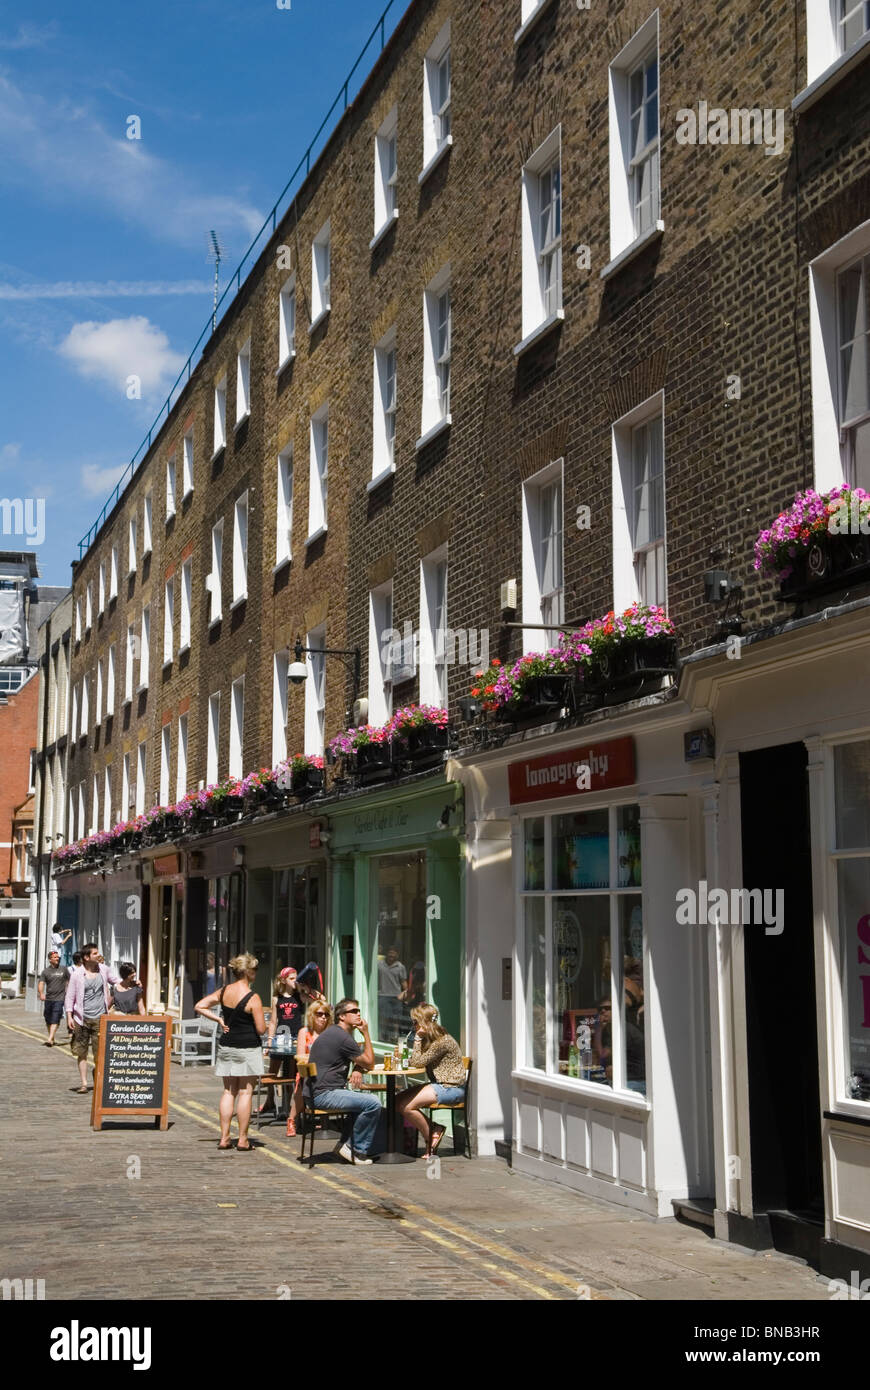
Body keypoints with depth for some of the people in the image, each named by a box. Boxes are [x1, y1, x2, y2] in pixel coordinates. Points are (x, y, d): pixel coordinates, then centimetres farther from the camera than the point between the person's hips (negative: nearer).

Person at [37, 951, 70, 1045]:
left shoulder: (63, 969, 4)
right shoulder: (46, 971, 3)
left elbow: (69, 981, 14)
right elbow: (41, 983, -8)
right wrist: (41, 993, -25)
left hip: (59, 999, -2)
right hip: (48, 999, 2)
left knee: (55, 1020, -13)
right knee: (48, 1020, 10)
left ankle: (50, 1039, -19)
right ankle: (52, 1037, 29)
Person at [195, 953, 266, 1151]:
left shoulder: (223, 991, 2)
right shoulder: (252, 998, -15)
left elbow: (199, 1007, 6)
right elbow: (261, 1029, -15)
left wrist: (218, 1019, 7)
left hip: (226, 1046, 6)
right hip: (248, 1048, -6)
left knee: (229, 1091, 12)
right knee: (245, 1092, 1)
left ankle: (224, 1138, 11)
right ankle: (243, 1140, 3)